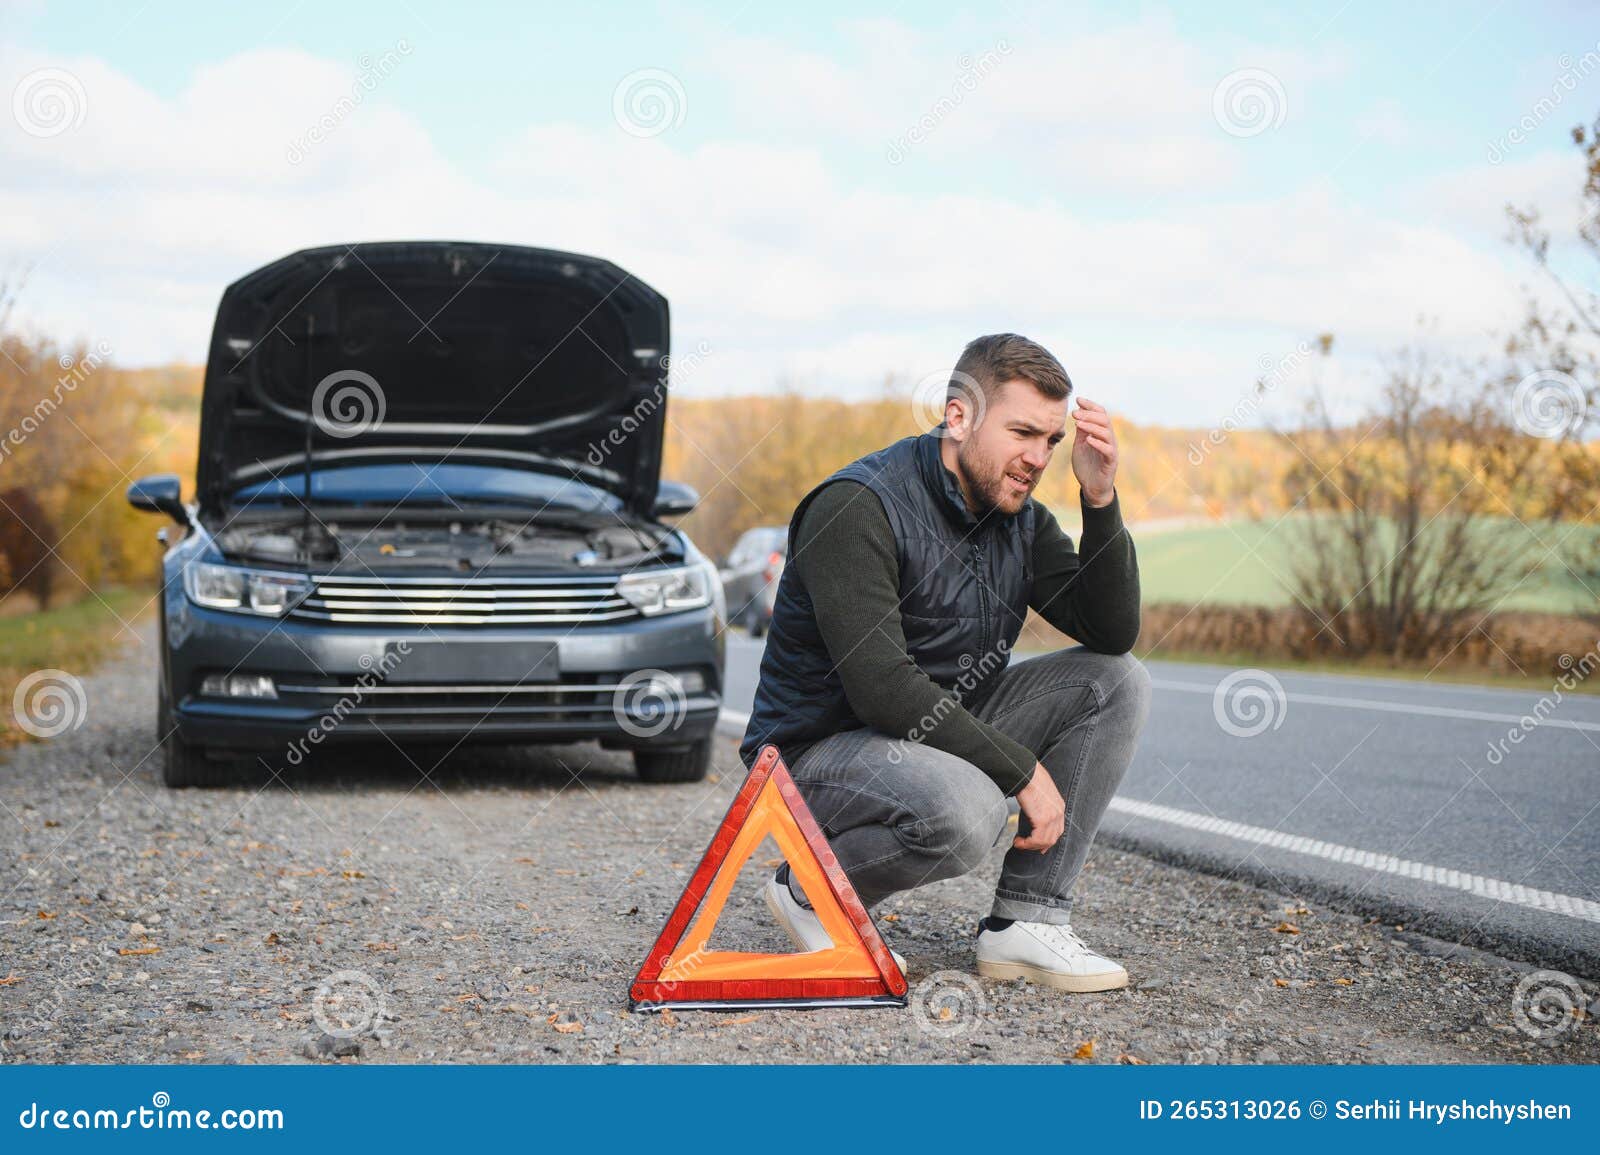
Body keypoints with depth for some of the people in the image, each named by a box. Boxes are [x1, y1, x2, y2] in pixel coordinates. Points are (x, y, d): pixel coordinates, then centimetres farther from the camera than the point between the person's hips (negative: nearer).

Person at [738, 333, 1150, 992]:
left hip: (942, 729, 8)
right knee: (965, 812, -37)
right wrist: (1023, 769, -26)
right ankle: (811, 891, -5)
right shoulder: (859, 506, -22)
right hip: (822, 748, -8)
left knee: (1116, 681, -6)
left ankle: (1027, 921, -7)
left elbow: (1113, 632, -3)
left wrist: (1100, 499, -16)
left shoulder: (1021, 518, 3)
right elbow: (880, 687, -29)